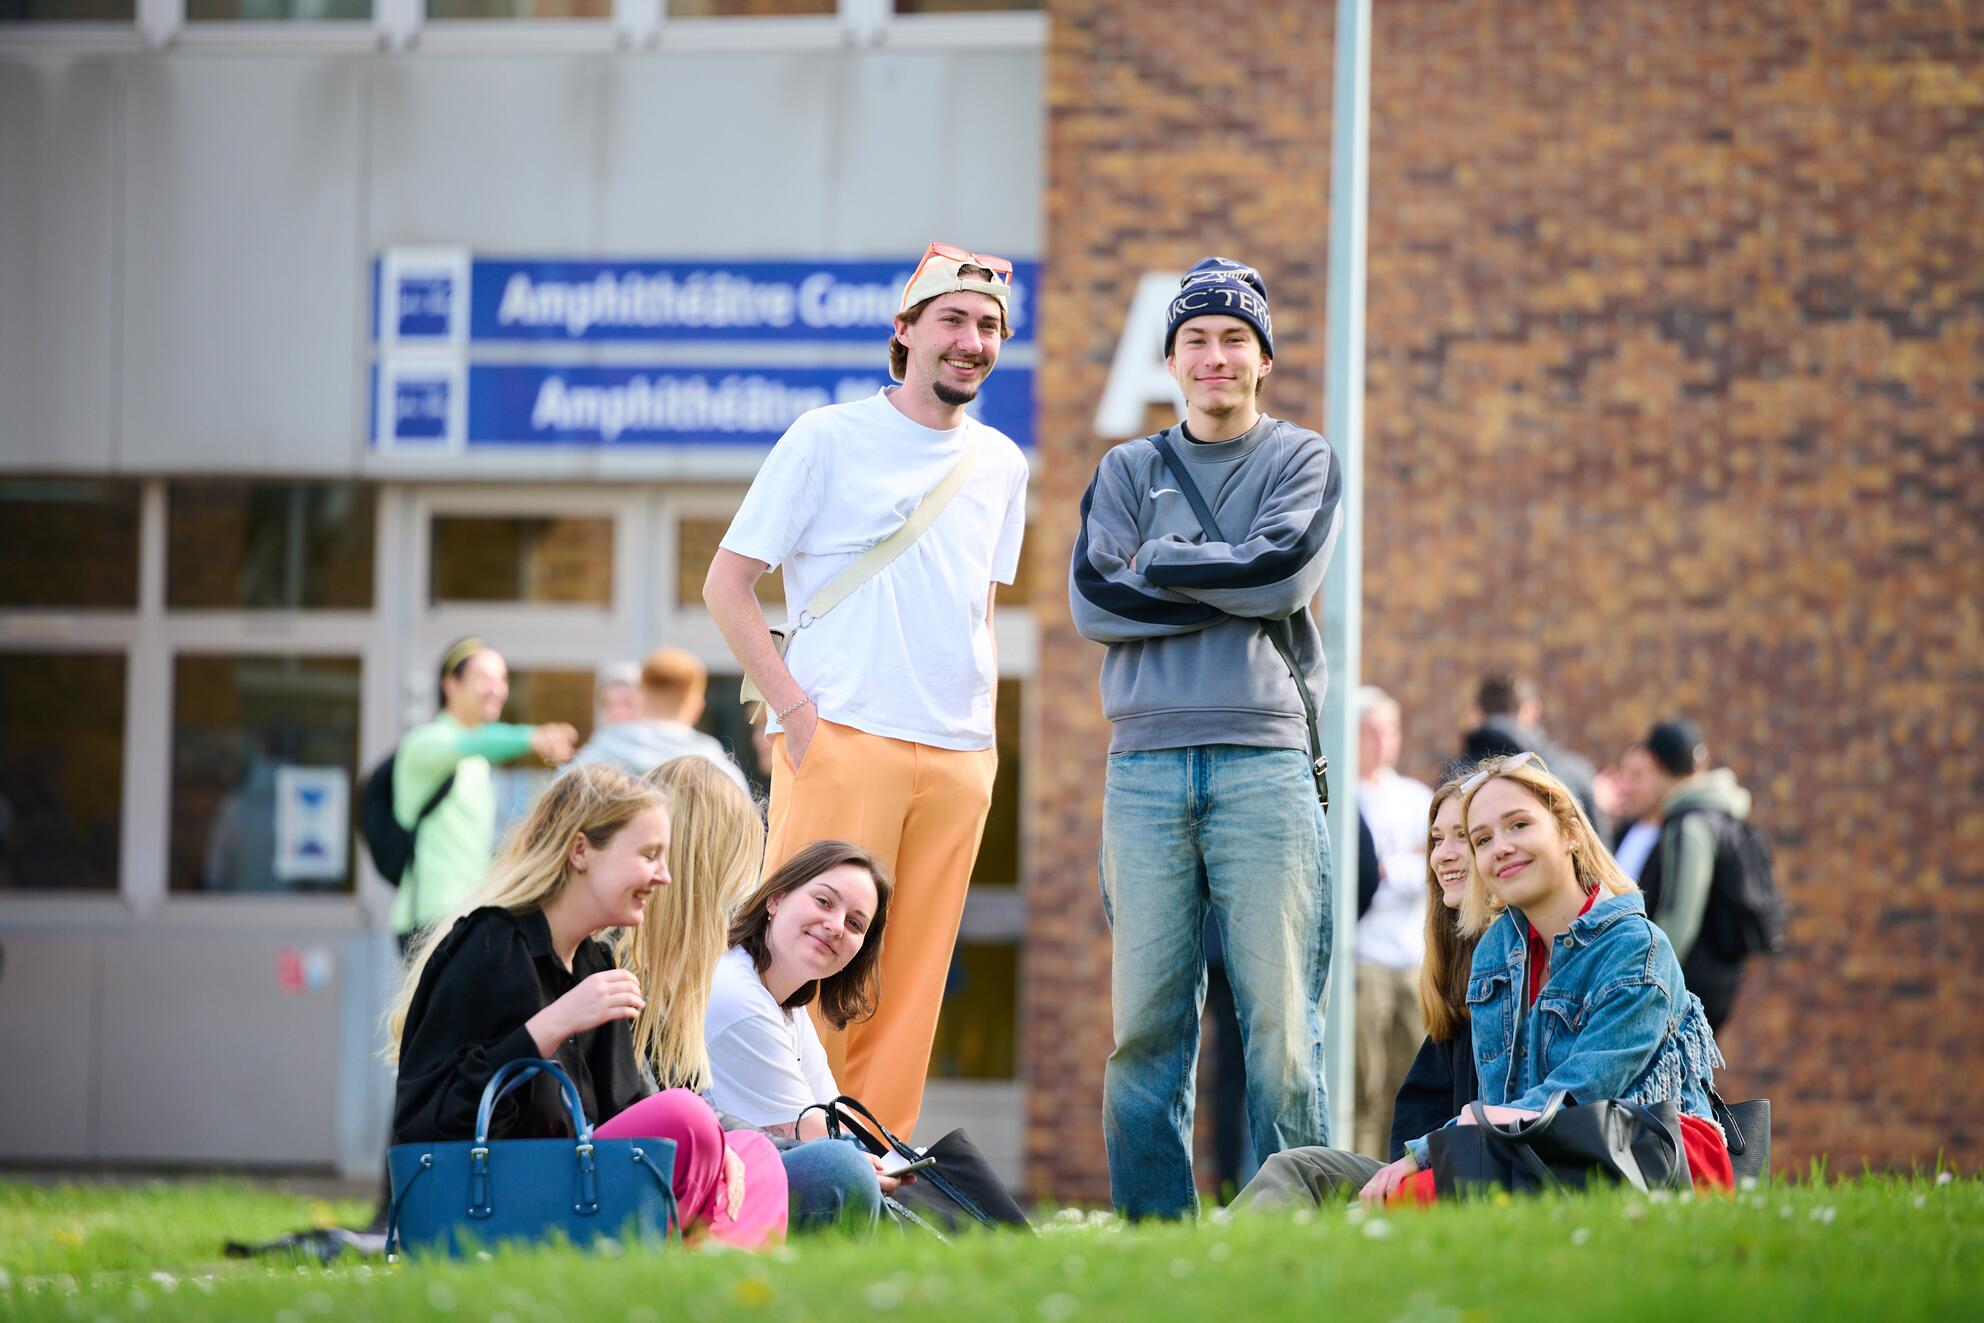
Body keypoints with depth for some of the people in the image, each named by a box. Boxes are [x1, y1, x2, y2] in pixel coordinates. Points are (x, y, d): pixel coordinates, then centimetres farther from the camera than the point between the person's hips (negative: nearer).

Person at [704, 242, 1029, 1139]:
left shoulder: (1000, 465, 16)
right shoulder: (829, 439, 0)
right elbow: (726, 583, -1)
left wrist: (983, 728, 12)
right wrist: (793, 706, -9)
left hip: (957, 755, 5)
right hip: (841, 738, -5)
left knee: (915, 976, 3)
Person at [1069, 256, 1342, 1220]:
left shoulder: (1302, 460, 12)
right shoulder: (1128, 470, 19)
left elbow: (1284, 574, -6)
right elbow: (1093, 599, 3)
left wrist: (1159, 562, 1)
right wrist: (1226, 589, -4)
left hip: (1263, 759, -2)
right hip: (1145, 764, 2)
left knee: (1280, 1012, -8)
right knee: (1145, 1019, -2)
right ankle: (1153, 1229, 1)